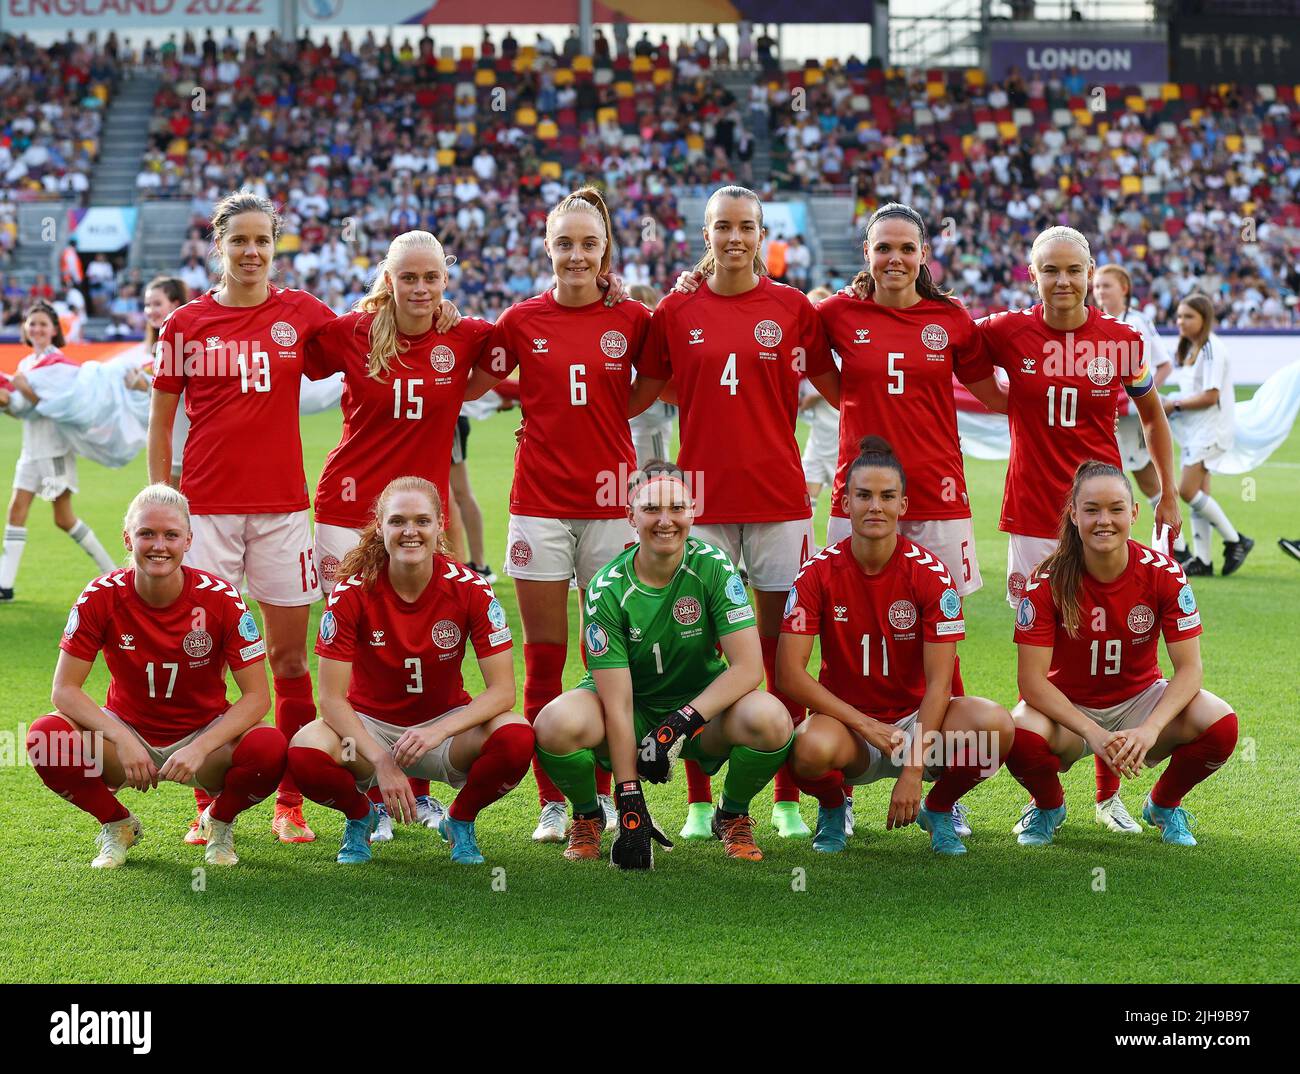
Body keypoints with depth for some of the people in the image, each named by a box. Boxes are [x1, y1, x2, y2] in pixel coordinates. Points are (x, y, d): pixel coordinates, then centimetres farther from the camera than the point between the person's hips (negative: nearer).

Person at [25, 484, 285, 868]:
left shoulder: (221, 598, -16)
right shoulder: (101, 597, -14)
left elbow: (256, 696, -16)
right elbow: (64, 690, -14)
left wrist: (200, 749, -31)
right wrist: (123, 740, -30)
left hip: (203, 735, -1)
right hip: (127, 731, 1)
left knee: (269, 747, -33)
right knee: (46, 737, -29)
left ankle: (219, 822, 4)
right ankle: (117, 825, 2)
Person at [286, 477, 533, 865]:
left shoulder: (470, 589, -14)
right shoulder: (352, 592, -16)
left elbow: (502, 690, -17)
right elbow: (332, 698, -16)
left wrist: (439, 731, -32)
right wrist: (381, 762, -30)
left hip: (446, 722, 1)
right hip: (369, 726, -1)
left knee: (516, 738, -32)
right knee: (305, 753, -34)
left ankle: (460, 820, 2)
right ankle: (360, 816, 3)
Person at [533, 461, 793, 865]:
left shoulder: (714, 567, -14)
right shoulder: (608, 589, -18)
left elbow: (748, 667, -20)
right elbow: (617, 704, -21)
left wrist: (681, 723, -31)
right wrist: (630, 805, -26)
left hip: (703, 701, 1)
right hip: (633, 712, -1)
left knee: (771, 721, -32)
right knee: (556, 725, -34)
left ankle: (733, 816, 1)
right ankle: (587, 816, 2)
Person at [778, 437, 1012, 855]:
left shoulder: (931, 574, -9)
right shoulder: (818, 572, -9)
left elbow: (938, 683, -12)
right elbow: (789, 672, -13)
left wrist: (913, 772, -21)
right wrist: (864, 725, -21)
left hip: (916, 719, 1)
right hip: (847, 719, -1)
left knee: (996, 725, -30)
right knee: (811, 748, -39)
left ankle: (938, 809, 3)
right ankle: (832, 809, 1)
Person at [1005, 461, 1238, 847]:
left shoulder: (1164, 575, -14)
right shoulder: (1047, 582, -18)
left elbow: (1189, 668, -15)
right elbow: (1032, 680, -21)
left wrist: (1149, 730, -33)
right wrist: (1094, 734, -34)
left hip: (1139, 699, 2)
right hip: (1066, 709, -2)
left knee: (1220, 723, -26)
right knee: (1021, 735, -36)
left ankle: (1164, 804, 7)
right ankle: (1049, 806, 2)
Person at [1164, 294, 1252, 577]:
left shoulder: (1212, 349, -14)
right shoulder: (1188, 349, 14)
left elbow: (1210, 396, -19)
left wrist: (1175, 405, -12)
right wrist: (1171, 402, 3)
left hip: (1210, 430, -9)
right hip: (1193, 429, 9)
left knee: (1188, 490, -14)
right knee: (1198, 493, 7)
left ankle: (1235, 541, -1)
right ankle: (1202, 560, 10)